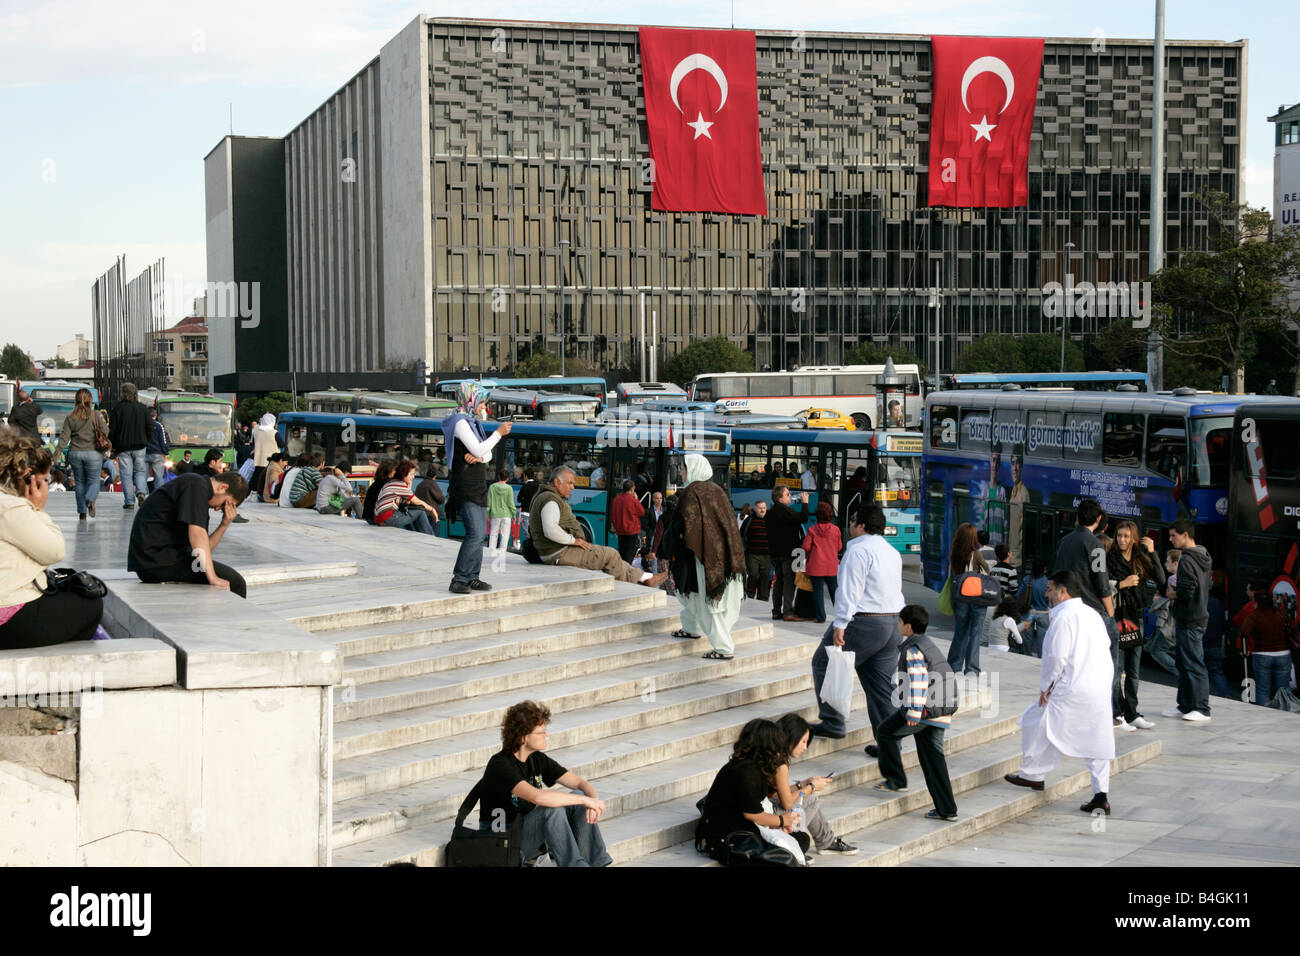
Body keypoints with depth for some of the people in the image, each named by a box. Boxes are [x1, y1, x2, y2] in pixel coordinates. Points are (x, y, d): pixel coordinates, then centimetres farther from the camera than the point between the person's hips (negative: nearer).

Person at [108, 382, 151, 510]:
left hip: (123, 447, -3)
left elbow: (112, 429, -5)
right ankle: (141, 492, -10)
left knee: (126, 474, 2)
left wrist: (112, 446, 5)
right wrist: (145, 442, 18)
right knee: (139, 471, 15)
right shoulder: (142, 408, 4)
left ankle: (129, 502, -1)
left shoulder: (117, 408, -6)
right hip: (139, 446, 3)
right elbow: (149, 427, 7)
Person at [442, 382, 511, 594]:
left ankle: (472, 577, 14)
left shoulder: (473, 422, 19)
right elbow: (479, 450, -19)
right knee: (474, 533, -16)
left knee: (480, 533, 9)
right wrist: (499, 433, -10)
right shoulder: (460, 422, -11)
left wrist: (478, 457, -7)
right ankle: (458, 580, -15)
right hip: (465, 487, -10)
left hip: (478, 485, 10)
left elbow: (487, 454, 16)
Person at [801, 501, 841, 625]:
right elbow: (839, 547, 6)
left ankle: (821, 617, 1)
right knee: (834, 591, 11)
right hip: (832, 566, 1)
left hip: (816, 565, -1)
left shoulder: (812, 530, -7)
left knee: (818, 591, 4)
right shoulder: (835, 529, -3)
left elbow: (806, 547, -6)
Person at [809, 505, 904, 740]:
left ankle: (833, 723, 6)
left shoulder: (858, 550, -12)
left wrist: (840, 625, -20)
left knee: (824, 665, 7)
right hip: (893, 622, 8)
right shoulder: (892, 552, 17)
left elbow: (849, 591, -18)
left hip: (864, 623, -8)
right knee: (882, 685, 9)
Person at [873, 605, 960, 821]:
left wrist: (913, 713, -21)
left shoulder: (913, 650, -11)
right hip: (944, 711, 9)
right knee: (932, 754, 10)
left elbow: (918, 681, -21)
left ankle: (896, 779, 13)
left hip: (926, 708, -9)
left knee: (885, 732, 10)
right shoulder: (928, 645, 19)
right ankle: (946, 809, 7)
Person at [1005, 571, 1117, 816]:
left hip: (1071, 692, -8)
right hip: (1101, 690, 8)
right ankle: (1102, 795, 5)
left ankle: (1032, 775, 21)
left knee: (1036, 722, 11)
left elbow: (1057, 657, -17)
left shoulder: (1064, 617, -13)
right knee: (1098, 740, 9)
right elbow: (1106, 646, 16)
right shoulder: (1093, 614, 13)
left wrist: (1045, 687, -7)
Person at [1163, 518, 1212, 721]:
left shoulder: (1187, 560, -18)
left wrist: (1171, 594, -5)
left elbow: (1186, 591, -25)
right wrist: (1177, 591, 15)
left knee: (1194, 665, -4)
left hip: (1189, 621, -10)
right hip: (1200, 616, 10)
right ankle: (1185, 705, 21)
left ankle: (1202, 709, 1)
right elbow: (1207, 586, 21)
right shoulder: (1203, 557, 13)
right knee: (1183, 663, 15)